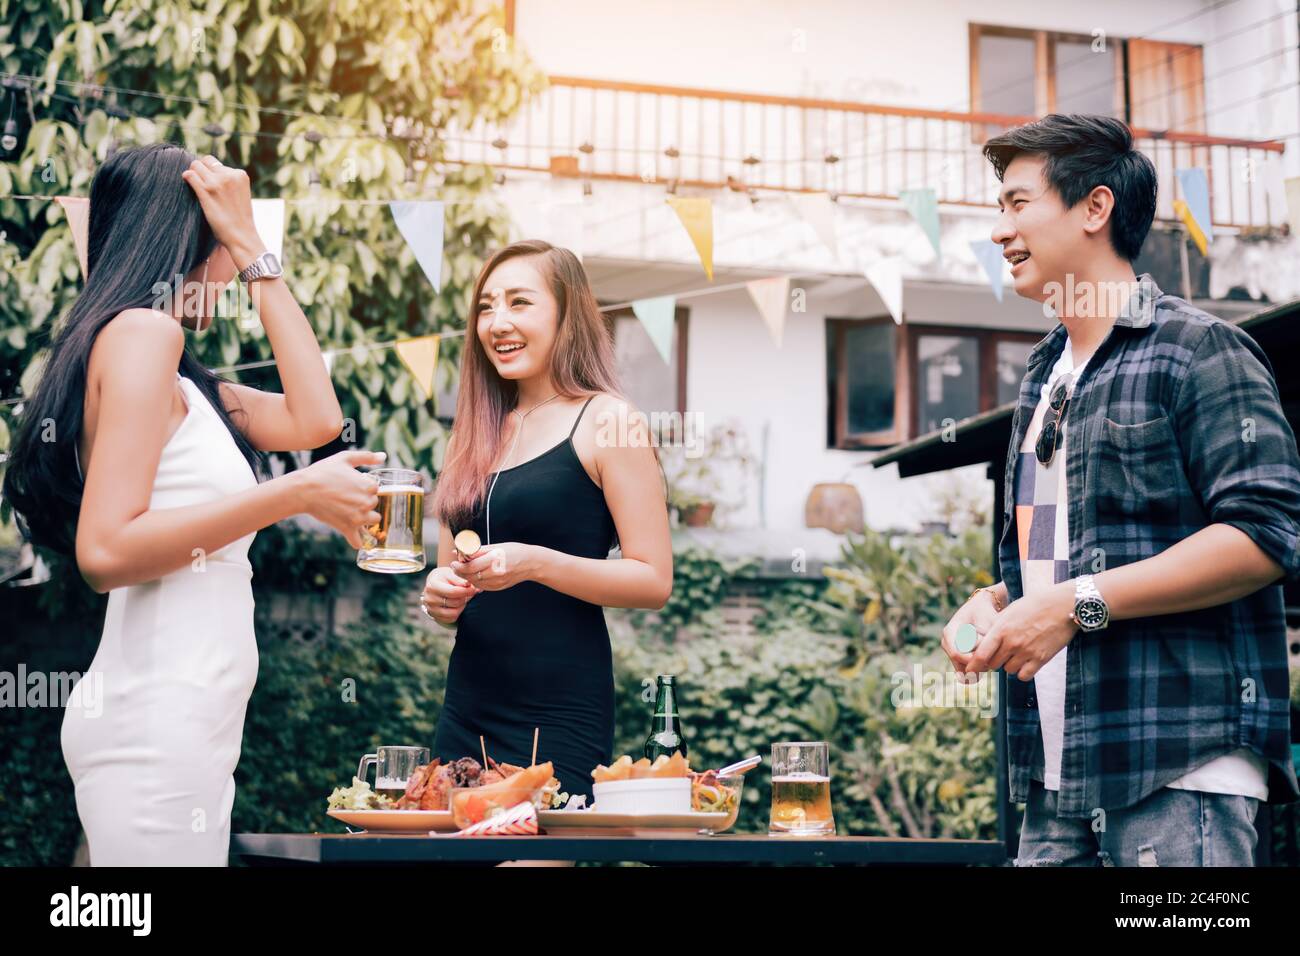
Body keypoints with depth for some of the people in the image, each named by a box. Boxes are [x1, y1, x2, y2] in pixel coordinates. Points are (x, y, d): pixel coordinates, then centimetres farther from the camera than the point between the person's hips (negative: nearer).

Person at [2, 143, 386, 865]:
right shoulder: (140, 331, -10)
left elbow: (313, 419, 9)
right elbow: (105, 550, -19)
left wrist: (253, 248, 12)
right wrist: (297, 494, -17)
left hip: (187, 719, 10)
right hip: (155, 721, -10)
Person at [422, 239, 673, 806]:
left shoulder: (608, 422, -4)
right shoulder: (476, 437, 13)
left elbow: (654, 581, -10)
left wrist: (534, 563, -21)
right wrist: (439, 597, -2)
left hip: (559, 712, -6)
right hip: (466, 710, 6)